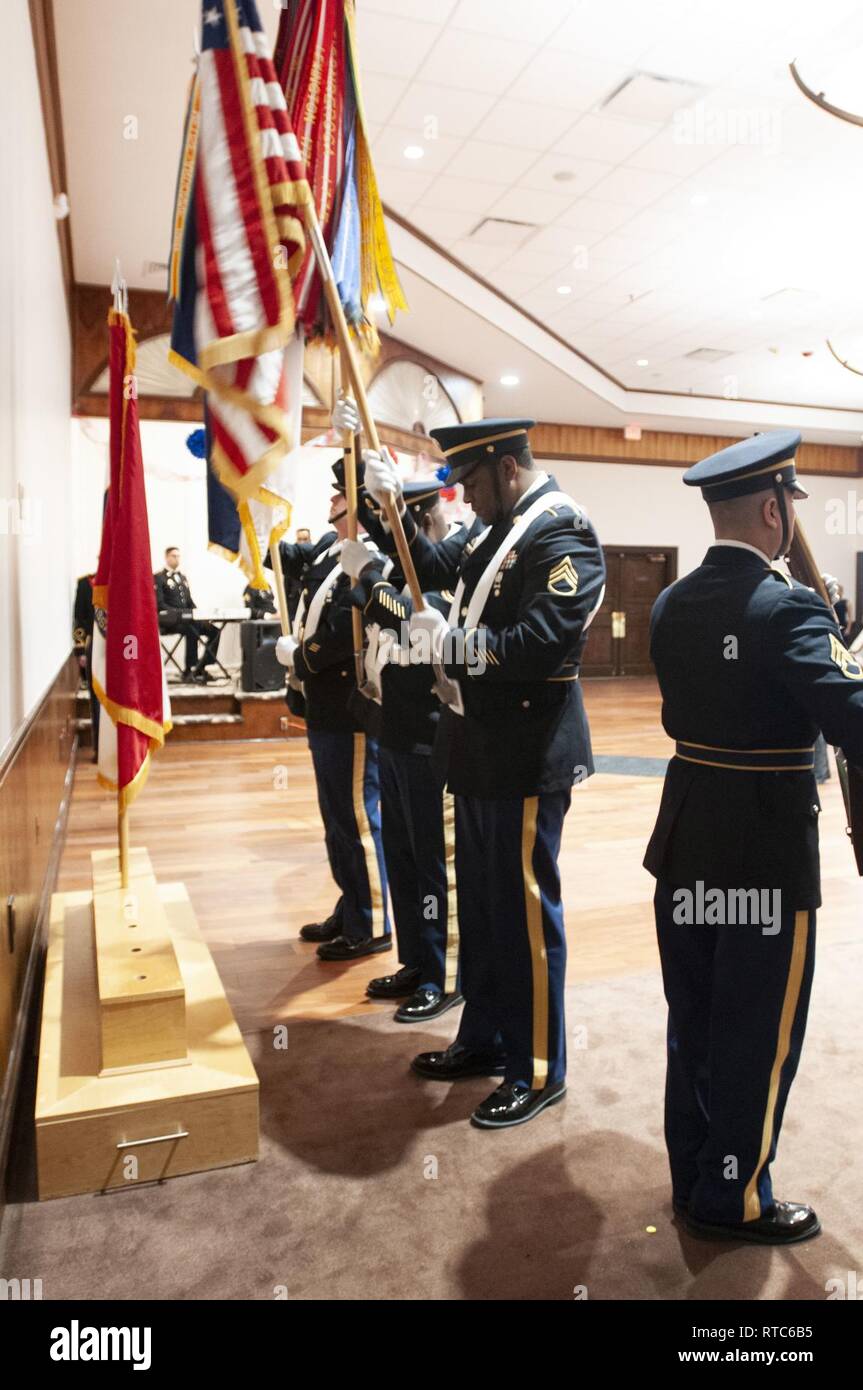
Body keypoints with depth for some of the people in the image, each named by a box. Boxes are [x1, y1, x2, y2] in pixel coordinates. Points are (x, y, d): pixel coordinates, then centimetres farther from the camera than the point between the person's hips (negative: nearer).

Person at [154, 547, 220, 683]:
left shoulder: (182, 577, 22)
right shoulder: (158, 578, -2)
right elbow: (159, 604, -11)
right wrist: (178, 613, -22)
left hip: (186, 618, 7)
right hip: (169, 621, -7)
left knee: (214, 631, -14)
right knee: (192, 631, -36)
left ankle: (200, 668, -8)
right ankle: (189, 671, -26)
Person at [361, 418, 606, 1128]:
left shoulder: (562, 533, -16)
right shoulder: (493, 525, 12)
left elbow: (543, 646, -27)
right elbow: (437, 568, 24)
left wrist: (449, 640, -20)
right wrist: (395, 505, 11)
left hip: (528, 756, -9)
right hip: (480, 750, 9)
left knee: (524, 909, 3)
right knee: (479, 904, 18)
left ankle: (538, 1070, 21)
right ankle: (484, 1040, 36)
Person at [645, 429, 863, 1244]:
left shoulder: (671, 605, 4)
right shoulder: (787, 608, -19)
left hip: (685, 837, 7)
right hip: (767, 849, -7)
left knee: (693, 1023, 19)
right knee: (757, 1036, 11)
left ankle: (693, 1177, 37)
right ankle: (732, 1199, 27)